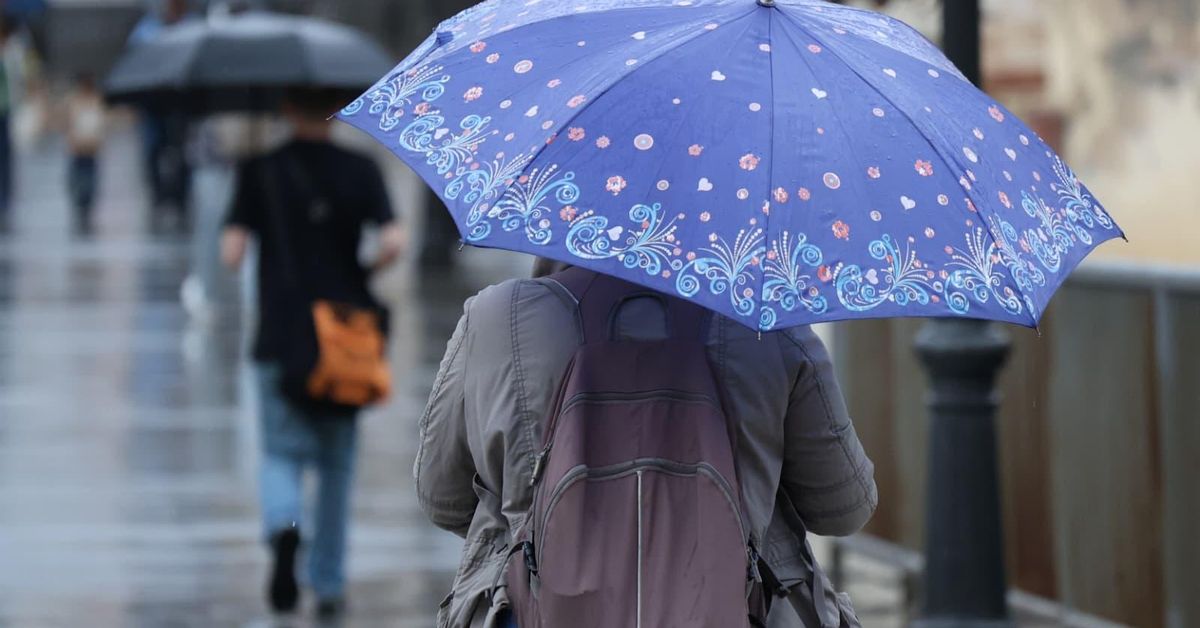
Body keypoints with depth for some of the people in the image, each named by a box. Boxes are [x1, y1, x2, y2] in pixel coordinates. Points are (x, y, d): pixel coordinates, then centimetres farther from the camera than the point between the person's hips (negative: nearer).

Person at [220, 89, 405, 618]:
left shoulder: (261, 171, -2)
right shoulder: (360, 172, -1)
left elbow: (231, 251, -10)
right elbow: (394, 242, -13)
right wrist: (362, 275, 6)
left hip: (280, 337, -1)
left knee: (283, 454, 5)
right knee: (337, 463, 14)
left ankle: (284, 525, -28)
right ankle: (329, 585, 17)